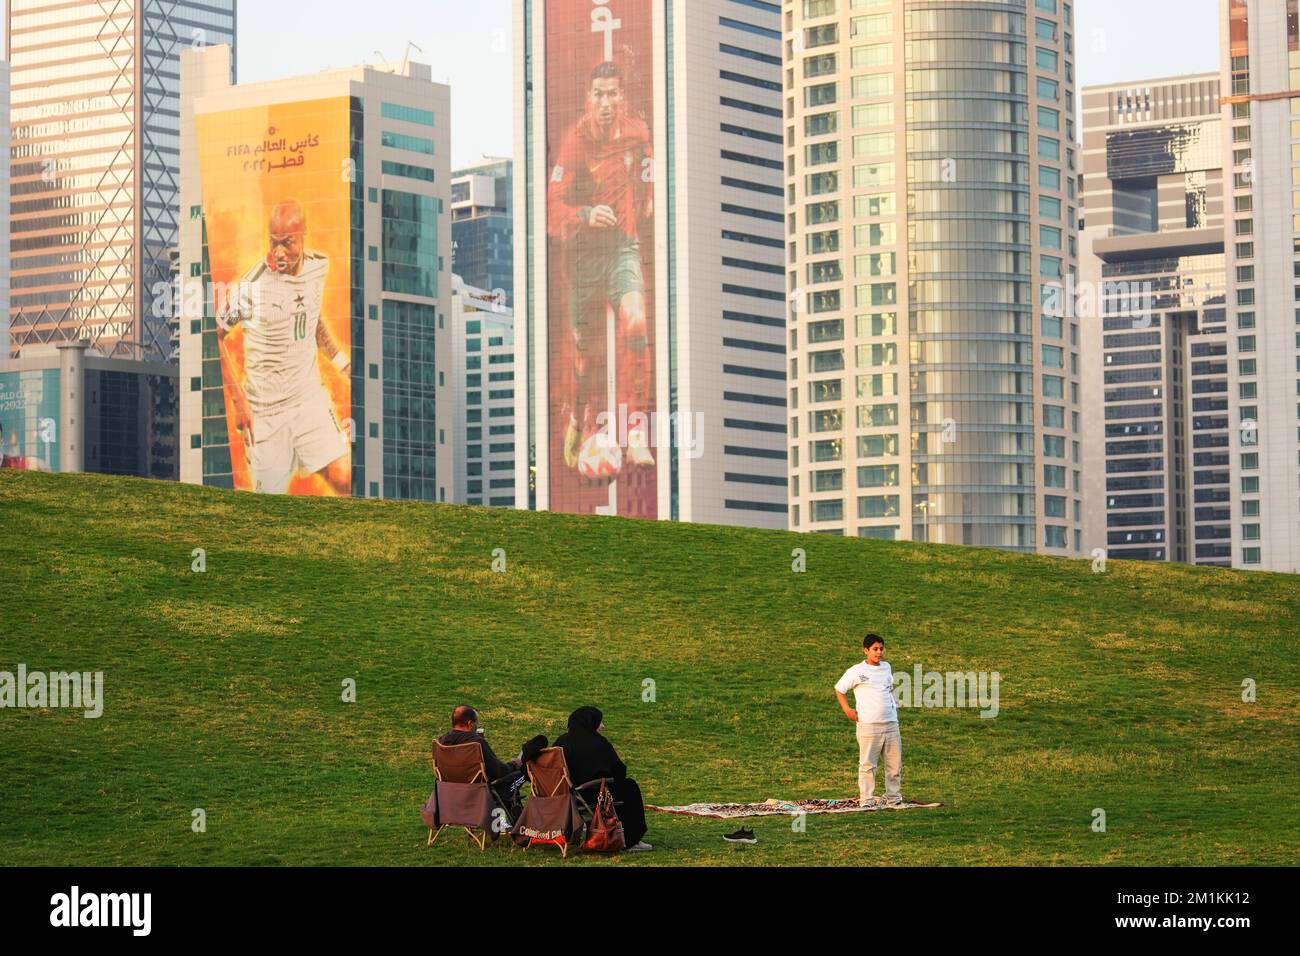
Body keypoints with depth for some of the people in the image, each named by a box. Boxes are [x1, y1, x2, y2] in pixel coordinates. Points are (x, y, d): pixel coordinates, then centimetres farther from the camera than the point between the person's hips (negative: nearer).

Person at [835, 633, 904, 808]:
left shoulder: (887, 667, 12)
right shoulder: (857, 671, -5)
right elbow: (839, 689, 3)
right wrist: (847, 710, -2)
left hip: (891, 724, 5)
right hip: (869, 726, -5)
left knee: (895, 764, 7)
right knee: (867, 764, -4)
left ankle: (893, 798, 17)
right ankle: (866, 799, 1)